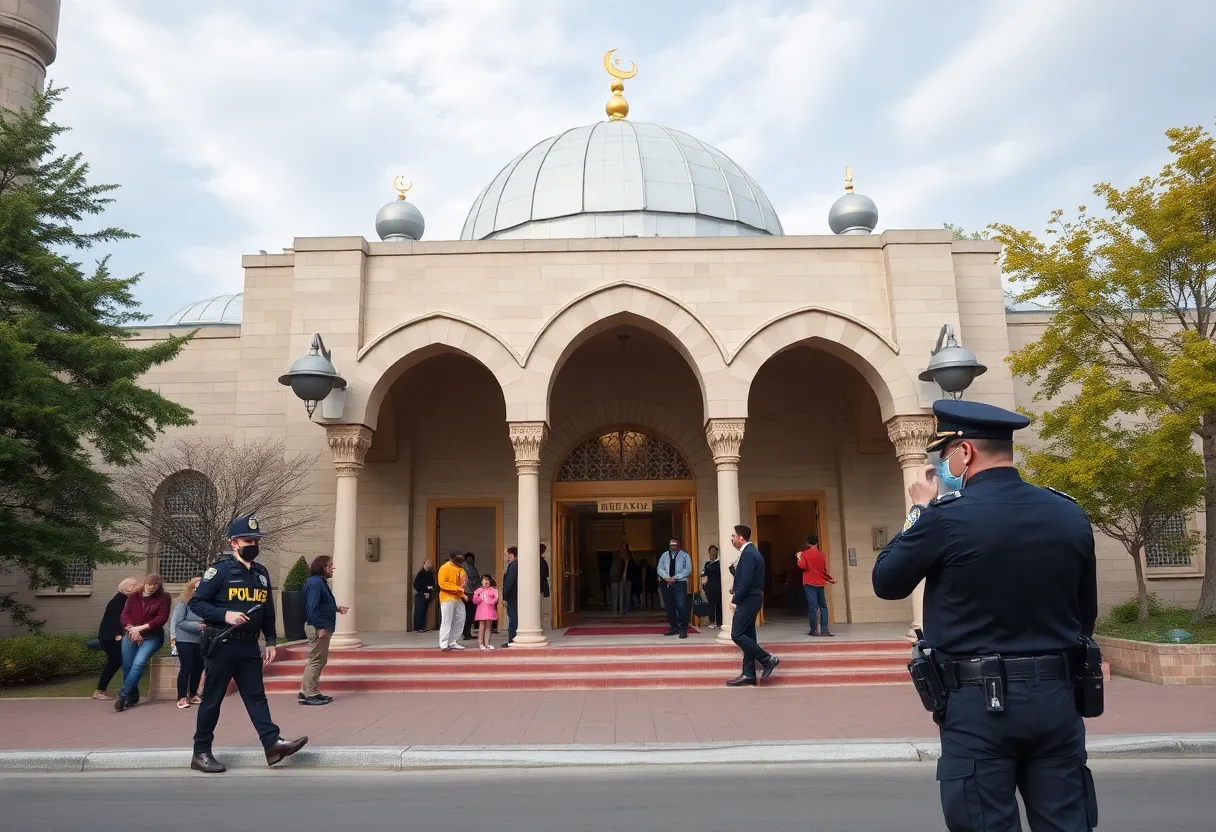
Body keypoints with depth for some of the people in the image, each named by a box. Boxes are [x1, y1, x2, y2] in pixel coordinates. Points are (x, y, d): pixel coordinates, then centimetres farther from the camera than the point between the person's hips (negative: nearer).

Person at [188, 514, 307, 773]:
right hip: (222, 645, -5)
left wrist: (271, 641, 12)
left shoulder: (262, 573, 11)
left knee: (256, 696, 4)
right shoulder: (220, 570, -9)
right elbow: (195, 602, -10)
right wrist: (225, 615, -22)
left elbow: (268, 612, 17)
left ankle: (273, 744, 0)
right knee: (212, 699, 4)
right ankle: (201, 753, 15)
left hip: (249, 646, 6)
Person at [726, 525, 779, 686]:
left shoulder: (748, 554, -18)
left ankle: (768, 659, -4)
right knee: (746, 635, 10)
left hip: (747, 600, -10)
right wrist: (735, 587, 7)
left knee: (737, 635, -10)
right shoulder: (749, 551, 14)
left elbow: (746, 580, -24)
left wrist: (735, 600, -18)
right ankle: (749, 674, 12)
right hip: (750, 599, 10)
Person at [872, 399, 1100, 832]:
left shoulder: (948, 516, -16)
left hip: (979, 702, -5)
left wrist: (920, 510, 6)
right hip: (1056, 697, 5)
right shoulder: (1071, 514, 2)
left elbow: (886, 581, -1)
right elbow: (1086, 615, 13)